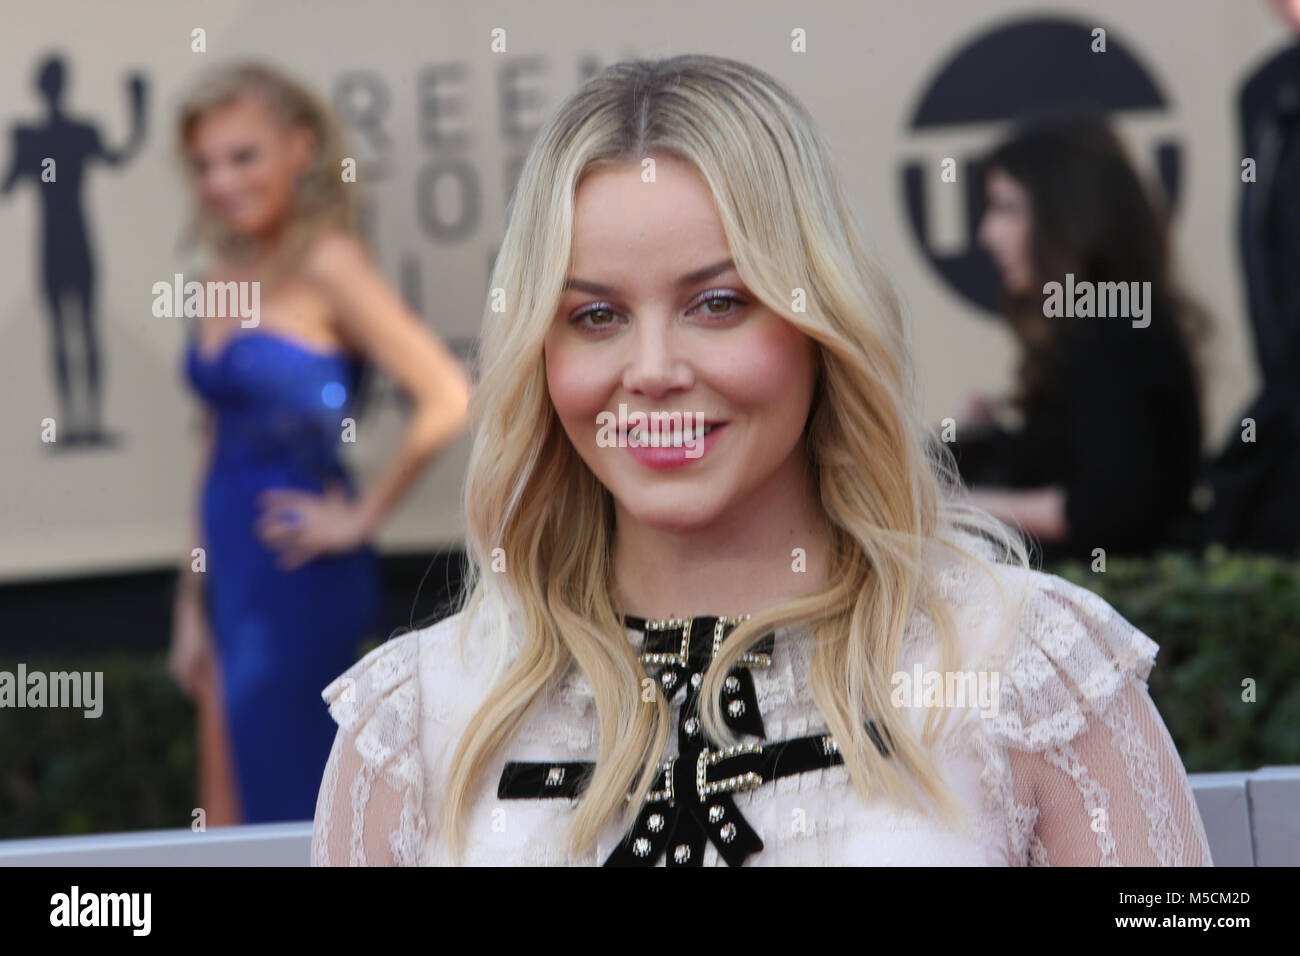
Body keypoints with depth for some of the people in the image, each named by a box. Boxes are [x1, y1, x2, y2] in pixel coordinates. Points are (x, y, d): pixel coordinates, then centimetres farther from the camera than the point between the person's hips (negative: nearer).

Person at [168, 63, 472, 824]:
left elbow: (447, 400, -20)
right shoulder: (230, 276, 11)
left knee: (288, 813, -6)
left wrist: (362, 517, -11)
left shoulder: (326, 265, -11)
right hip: (238, 581, 8)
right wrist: (194, 606, 17)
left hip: (302, 583, -8)